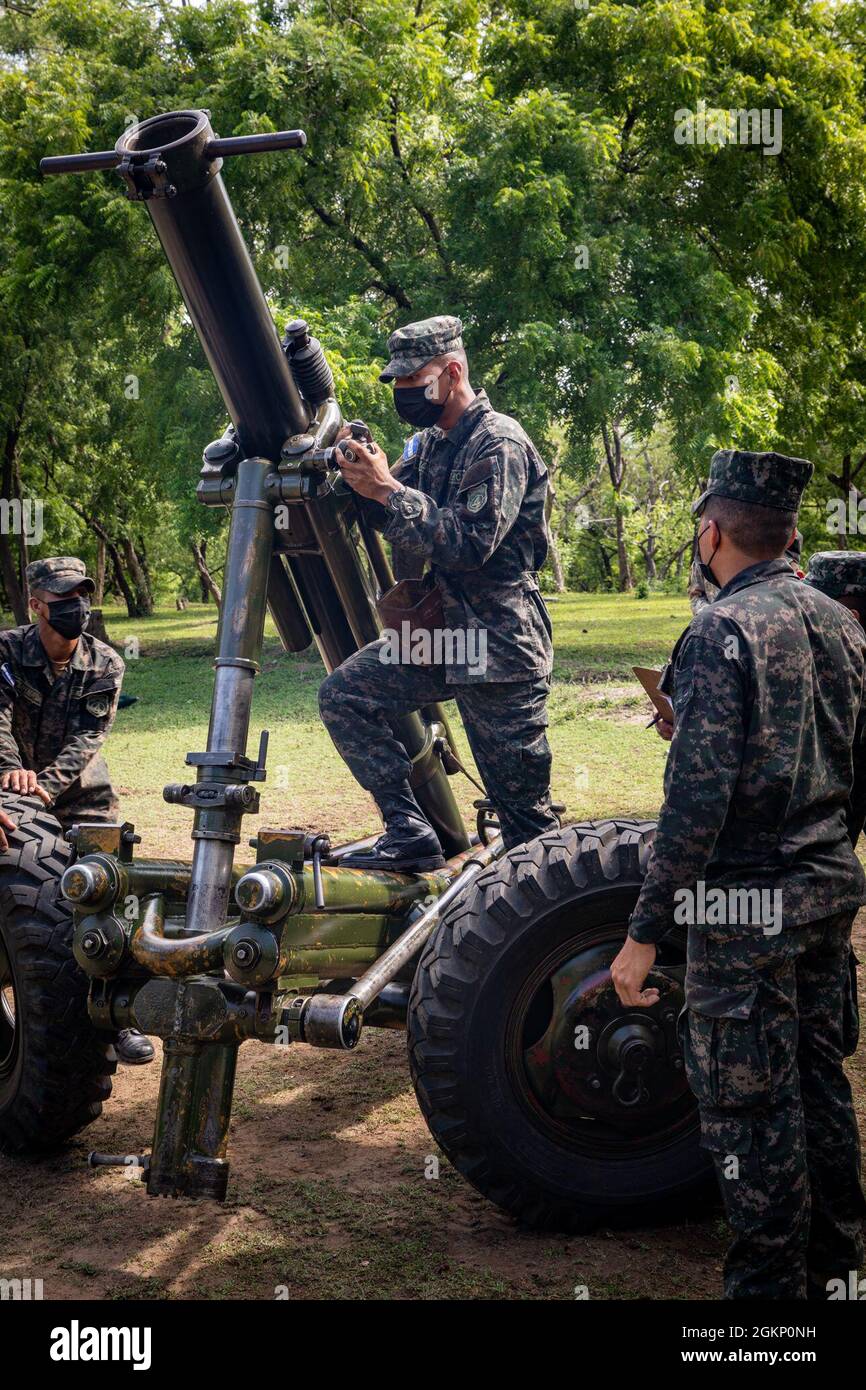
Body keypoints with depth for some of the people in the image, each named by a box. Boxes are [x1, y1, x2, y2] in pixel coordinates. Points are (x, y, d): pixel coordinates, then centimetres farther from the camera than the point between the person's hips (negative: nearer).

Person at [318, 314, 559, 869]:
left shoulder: (499, 443, -13)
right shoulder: (429, 443, 13)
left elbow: (470, 542, -23)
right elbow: (392, 518, 13)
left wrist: (388, 490, -23)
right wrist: (365, 477, -6)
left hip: (499, 646, -8)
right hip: (438, 631, 8)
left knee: (524, 804, -3)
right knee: (343, 693, -2)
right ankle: (410, 831, -2)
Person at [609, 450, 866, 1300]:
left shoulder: (723, 633, -17)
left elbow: (699, 797, -23)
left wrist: (645, 932, -20)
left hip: (744, 906, -8)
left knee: (748, 1109, 2)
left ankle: (769, 1283, 11)